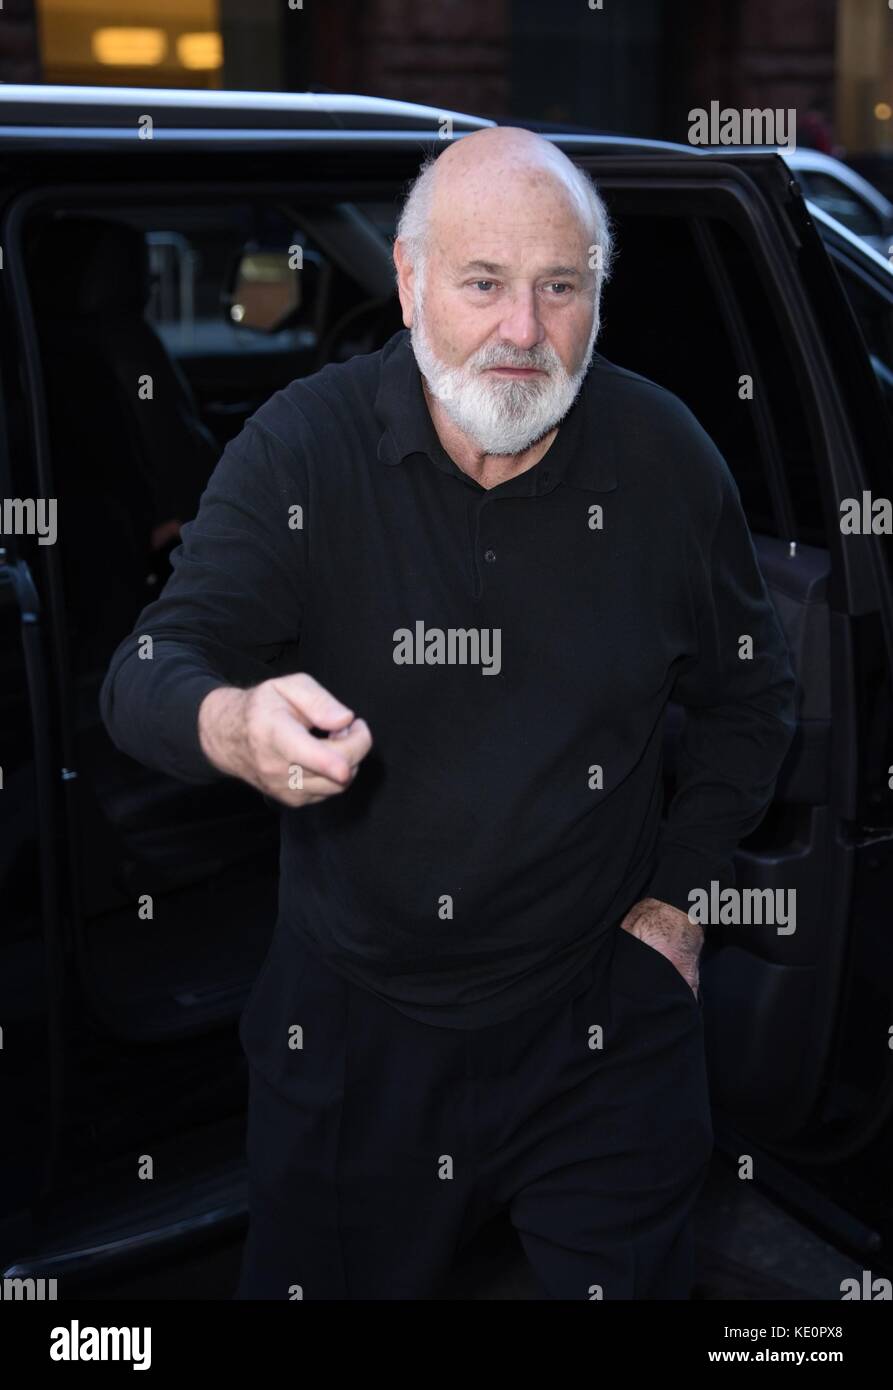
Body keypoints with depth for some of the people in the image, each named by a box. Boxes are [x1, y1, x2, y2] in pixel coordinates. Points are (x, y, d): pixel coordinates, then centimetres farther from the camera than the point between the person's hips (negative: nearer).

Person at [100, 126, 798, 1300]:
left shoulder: (666, 459, -7)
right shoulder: (300, 447, -12)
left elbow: (749, 692, 7)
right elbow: (147, 673, -17)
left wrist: (680, 898, 2)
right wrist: (232, 726, -41)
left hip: (600, 1033, 1)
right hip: (347, 1027, 0)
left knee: (628, 1280, 15)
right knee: (321, 1280, 19)